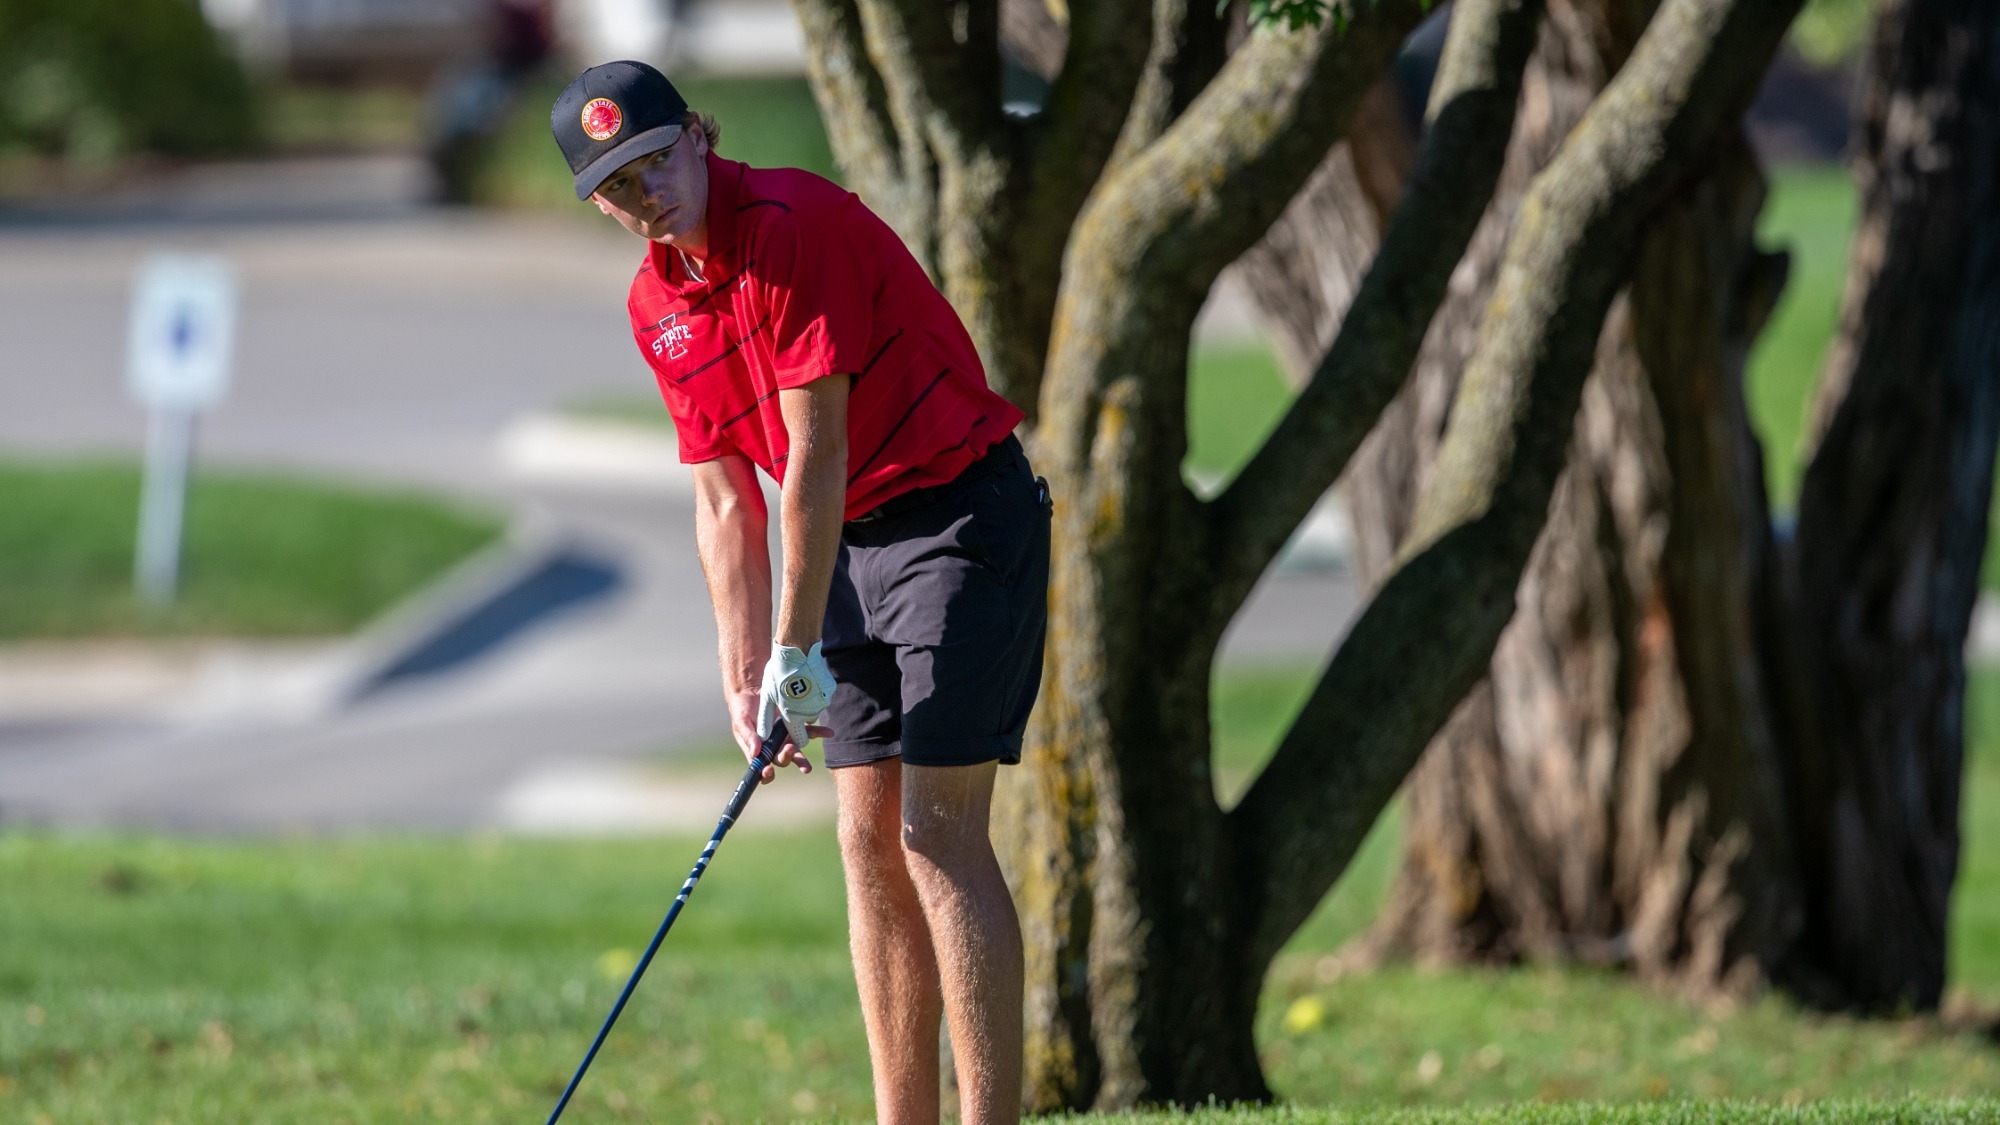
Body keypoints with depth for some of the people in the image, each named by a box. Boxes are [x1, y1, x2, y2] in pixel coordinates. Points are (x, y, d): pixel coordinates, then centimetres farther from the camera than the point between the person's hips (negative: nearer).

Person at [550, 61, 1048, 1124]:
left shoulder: (795, 224, -20)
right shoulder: (656, 304, 6)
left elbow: (816, 457, -20)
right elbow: (725, 499, 10)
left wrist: (797, 650, -17)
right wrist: (744, 674, 2)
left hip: (962, 514, -8)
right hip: (856, 544, 9)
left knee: (938, 835, -13)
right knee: (869, 839, 5)